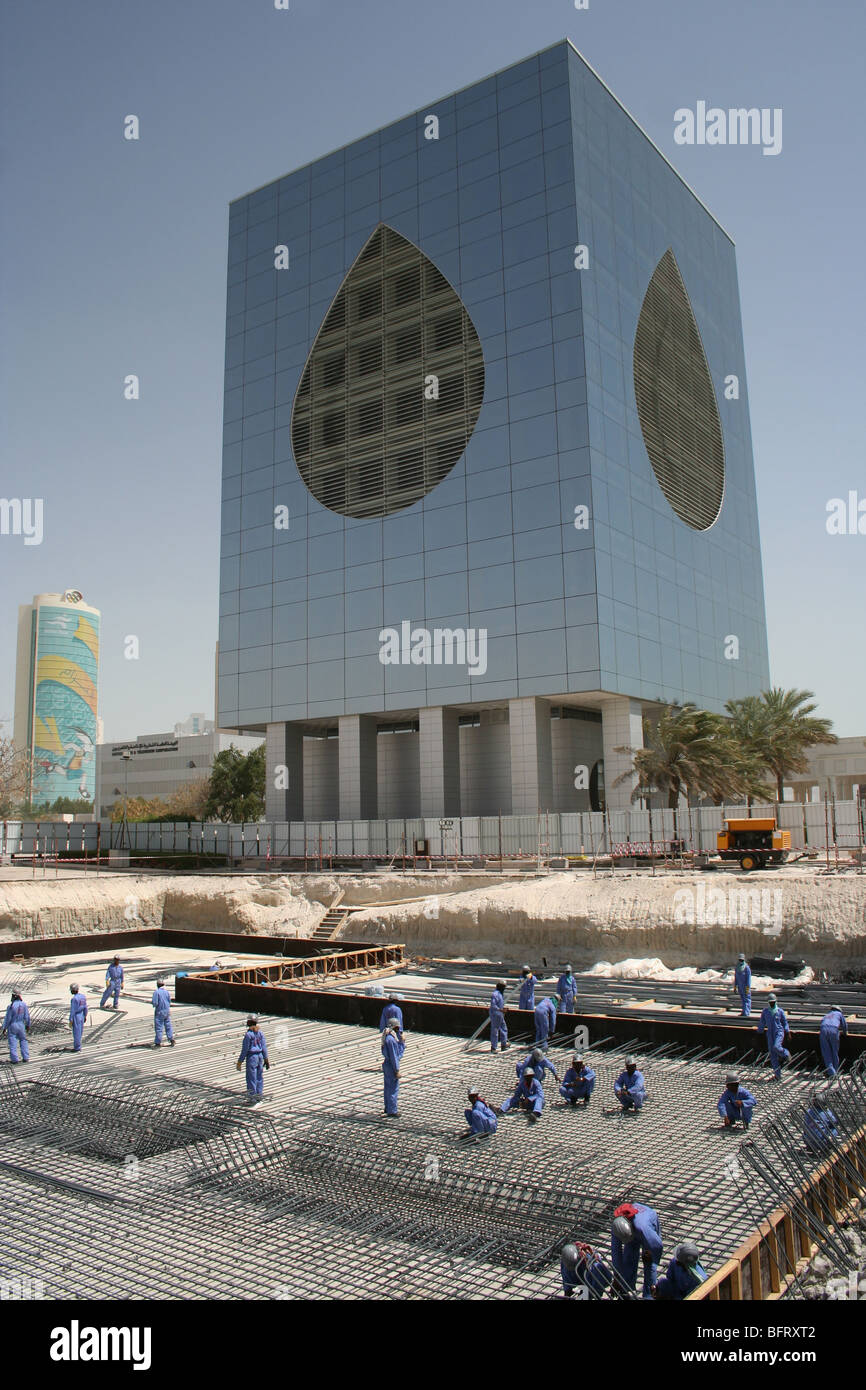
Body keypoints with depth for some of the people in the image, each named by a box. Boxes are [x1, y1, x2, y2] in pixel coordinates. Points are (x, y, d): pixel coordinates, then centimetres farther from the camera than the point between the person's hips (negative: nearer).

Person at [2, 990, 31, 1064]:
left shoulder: (11, 1006, -20)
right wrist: (28, 1025, 13)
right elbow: (27, 1016, 0)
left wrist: (4, 1028, -4)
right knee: (23, 1041, 17)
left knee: (13, 1043, 5)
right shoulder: (23, 1004, -7)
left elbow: (8, 1018, -15)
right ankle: (25, 1058, 17)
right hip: (21, 1025, 4)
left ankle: (15, 1059, 6)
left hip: (12, 1026, -4)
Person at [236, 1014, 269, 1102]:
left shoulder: (248, 1034, -14)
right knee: (259, 1077, 15)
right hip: (260, 1056, 6)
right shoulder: (260, 1033, 3)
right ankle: (258, 1095, 22)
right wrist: (266, 1059, 14)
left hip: (251, 1057, -6)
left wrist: (240, 1061, -6)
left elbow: (245, 1049, -13)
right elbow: (264, 1047, 6)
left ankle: (252, 1098, 3)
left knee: (251, 1078, 1)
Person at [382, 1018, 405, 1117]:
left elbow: (401, 1050, 13)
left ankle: (388, 1108, 28)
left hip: (387, 1065, 10)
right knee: (393, 1088, -2)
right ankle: (392, 1111, 5)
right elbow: (393, 1056, -22)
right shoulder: (390, 1039, -22)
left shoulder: (393, 1037, 9)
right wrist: (397, 1070, -19)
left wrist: (401, 1040, 0)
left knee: (388, 1088, 18)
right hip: (391, 1065, -10)